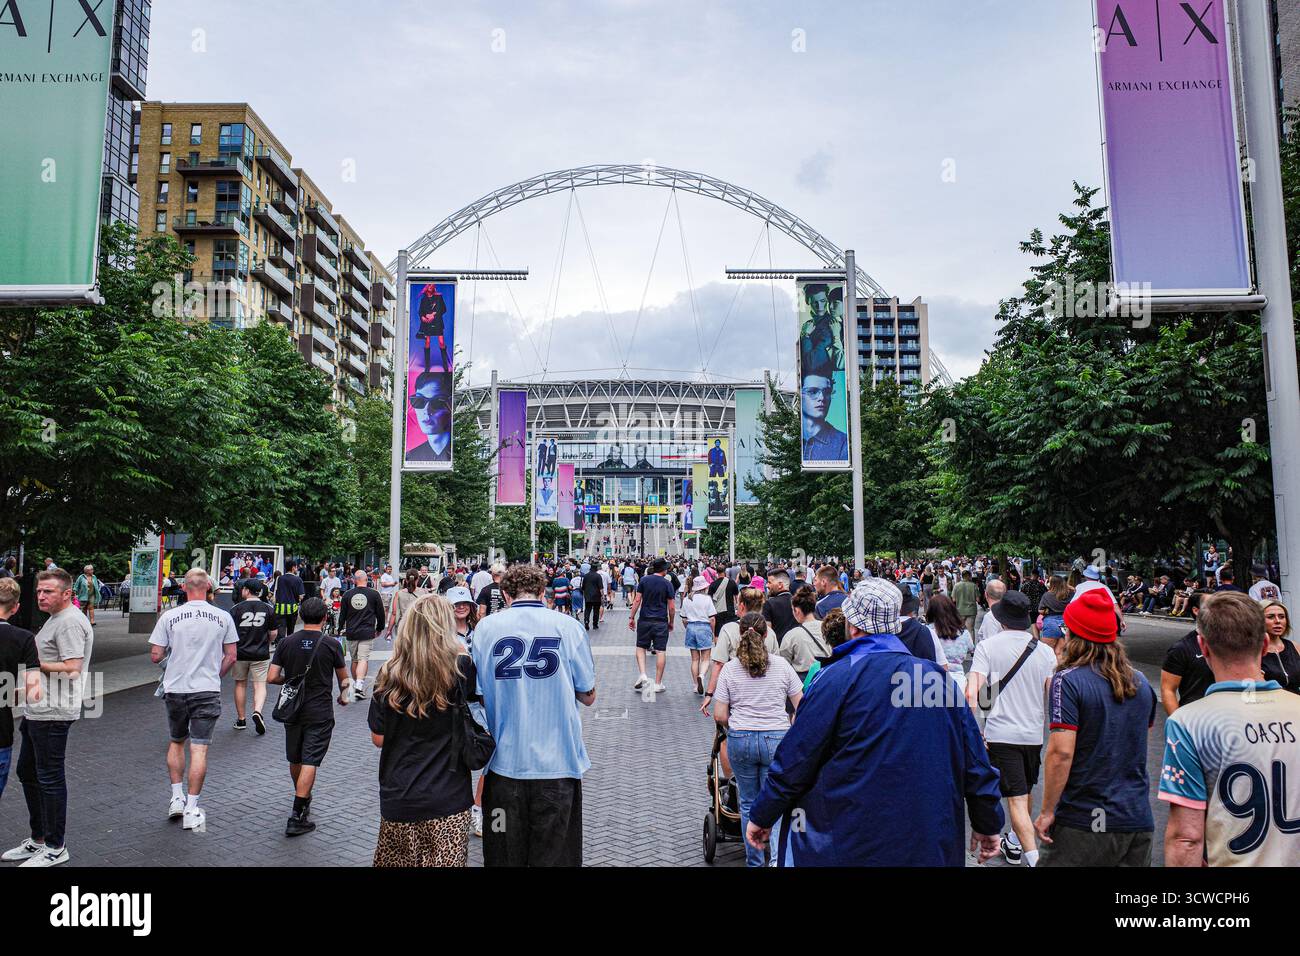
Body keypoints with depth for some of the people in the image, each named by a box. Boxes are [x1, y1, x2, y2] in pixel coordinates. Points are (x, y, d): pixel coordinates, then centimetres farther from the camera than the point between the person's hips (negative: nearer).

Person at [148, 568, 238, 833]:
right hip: (207, 691, -1)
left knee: (176, 742, 21)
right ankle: (192, 810, 3)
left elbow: (156, 656, -3)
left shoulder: (169, 616, -5)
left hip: (175, 689, 1)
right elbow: (231, 656, 1)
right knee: (199, 748, 2)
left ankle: (177, 798, 22)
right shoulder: (223, 617, -4)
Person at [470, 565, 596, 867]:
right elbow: (588, 696, 2)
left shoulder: (486, 626, -2)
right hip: (558, 762, -1)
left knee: (504, 856, 17)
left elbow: (477, 695, 4)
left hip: (505, 761, 1)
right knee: (555, 855, 13)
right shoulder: (568, 626, -5)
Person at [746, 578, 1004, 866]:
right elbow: (975, 763, 6)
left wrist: (762, 817, 3)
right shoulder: (938, 676, 0)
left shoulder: (838, 677, -14)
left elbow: (794, 760, -10)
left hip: (844, 846, -5)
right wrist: (987, 825, 21)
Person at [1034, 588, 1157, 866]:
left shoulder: (1068, 680, -15)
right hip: (1139, 819, 6)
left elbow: (1061, 751, -20)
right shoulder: (1140, 682, 6)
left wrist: (1047, 811, -14)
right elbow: (1144, 735, 19)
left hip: (1084, 822, -6)